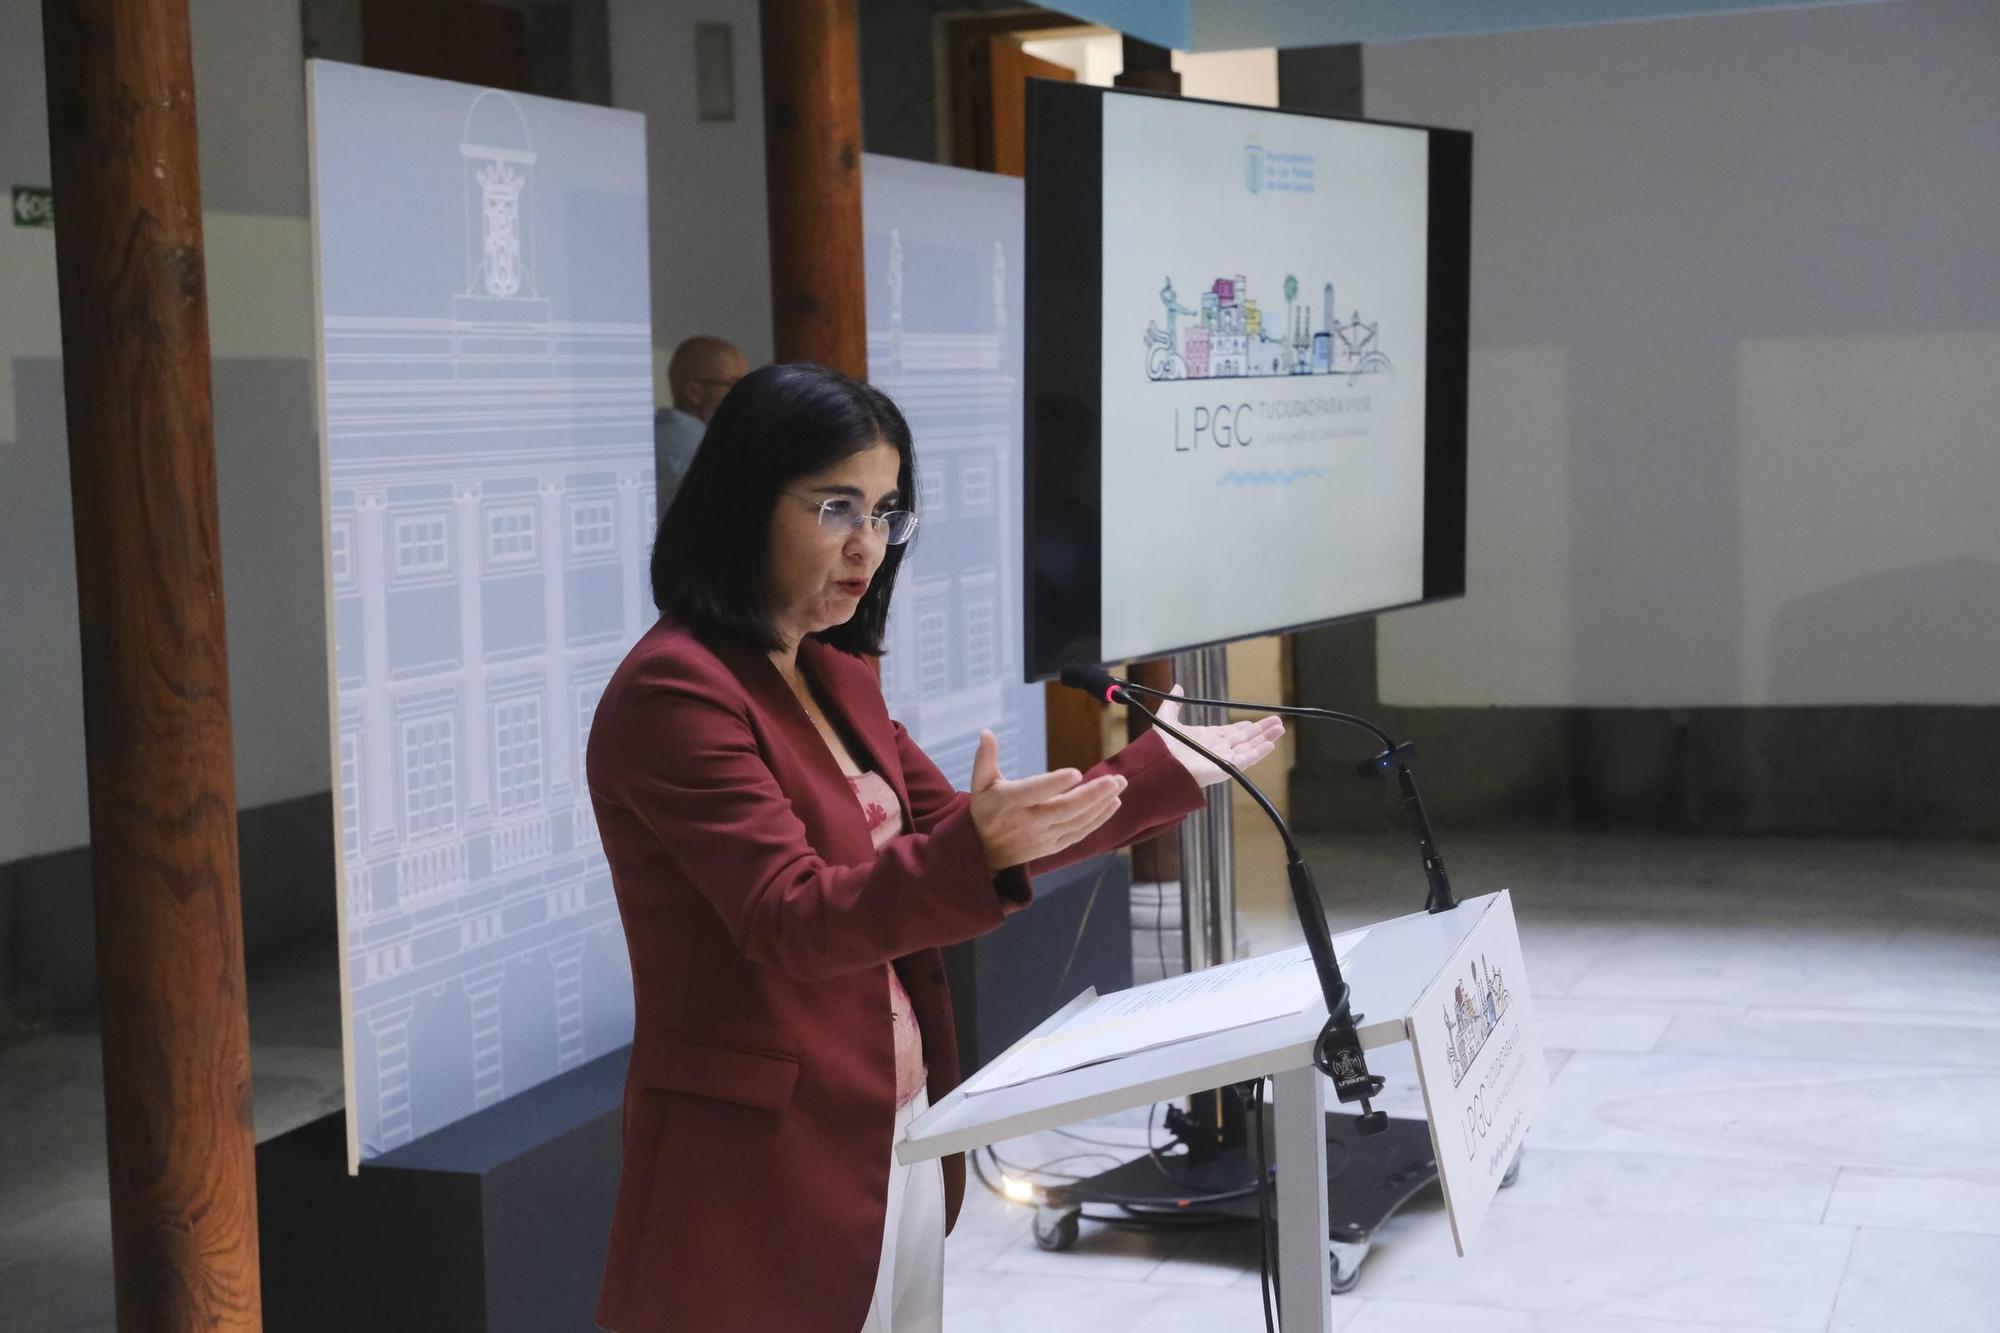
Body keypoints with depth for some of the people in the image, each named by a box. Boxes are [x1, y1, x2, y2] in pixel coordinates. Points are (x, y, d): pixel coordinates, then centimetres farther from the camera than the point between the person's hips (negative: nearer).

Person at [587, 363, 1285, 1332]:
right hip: (763, 1168, -8)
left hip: (896, 1139, 9)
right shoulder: (674, 692, -16)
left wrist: (1167, 770, 18)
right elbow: (790, 922, -25)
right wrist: (976, 849, -39)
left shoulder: (834, 679, 12)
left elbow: (951, 832, 18)